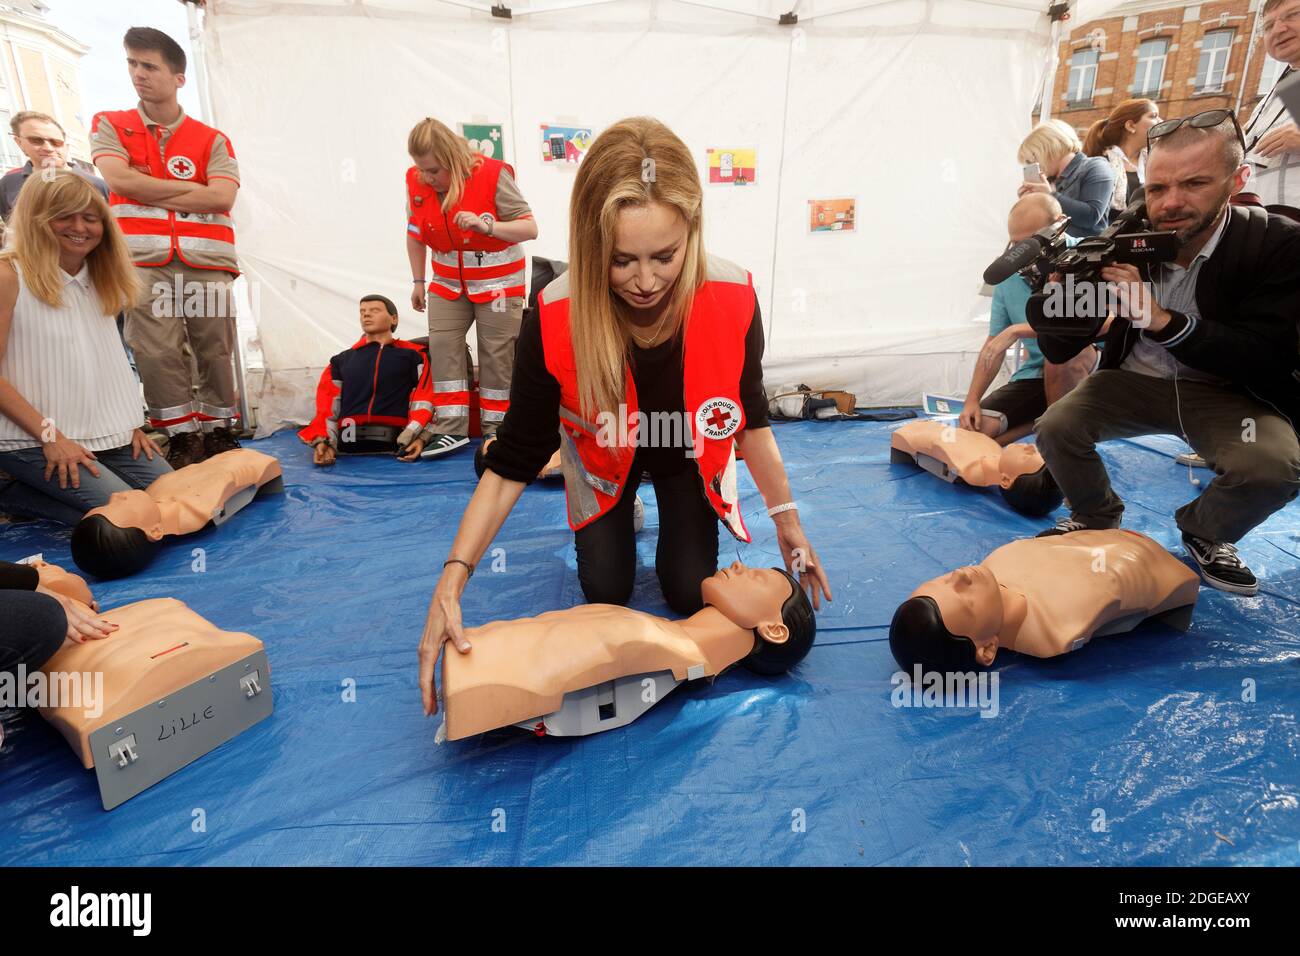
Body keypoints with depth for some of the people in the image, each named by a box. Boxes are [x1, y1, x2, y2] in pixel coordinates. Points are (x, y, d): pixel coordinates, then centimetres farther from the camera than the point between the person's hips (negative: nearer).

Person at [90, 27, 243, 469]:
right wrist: (191, 188, 0)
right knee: (157, 354, -7)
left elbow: (222, 199, -5)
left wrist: (149, 192, -2)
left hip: (207, 264, 0)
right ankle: (181, 439, 1)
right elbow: (119, 180, -2)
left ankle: (219, 433, 12)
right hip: (143, 262, 0)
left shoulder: (211, 139, 11)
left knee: (215, 352, 1)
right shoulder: (110, 125, 15)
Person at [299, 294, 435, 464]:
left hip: (393, 440, -3)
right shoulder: (342, 360, 27)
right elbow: (327, 404, 16)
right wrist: (323, 440, -3)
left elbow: (423, 399, 5)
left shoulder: (412, 355, 18)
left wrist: (419, 437, -13)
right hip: (349, 441, 3)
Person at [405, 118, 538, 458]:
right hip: (448, 283, 4)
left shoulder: (492, 174, -19)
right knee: (442, 346, -7)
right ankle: (452, 429, -4)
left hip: (498, 282, -4)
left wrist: (486, 226, -36)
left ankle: (495, 429, 10)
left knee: (496, 353, -2)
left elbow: (530, 228, -21)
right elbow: (415, 234, 8)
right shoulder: (416, 181, -6)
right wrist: (418, 282, 10)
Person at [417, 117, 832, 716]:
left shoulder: (733, 301, -33)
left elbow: (750, 417, -14)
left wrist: (787, 521, -10)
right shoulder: (556, 320, -36)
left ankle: (677, 521, 34)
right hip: (605, 462, 0)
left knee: (690, 593, 2)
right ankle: (615, 517, 35)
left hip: (688, 458, 1)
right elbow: (513, 462, -27)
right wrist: (452, 578, -35)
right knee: (606, 590, 3)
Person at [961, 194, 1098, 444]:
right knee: (973, 430, -14)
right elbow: (994, 344, 6)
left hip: (1091, 369, -4)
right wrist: (972, 400, -5)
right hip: (1035, 374, 4)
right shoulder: (1008, 273, 2)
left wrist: (1019, 330, -30)